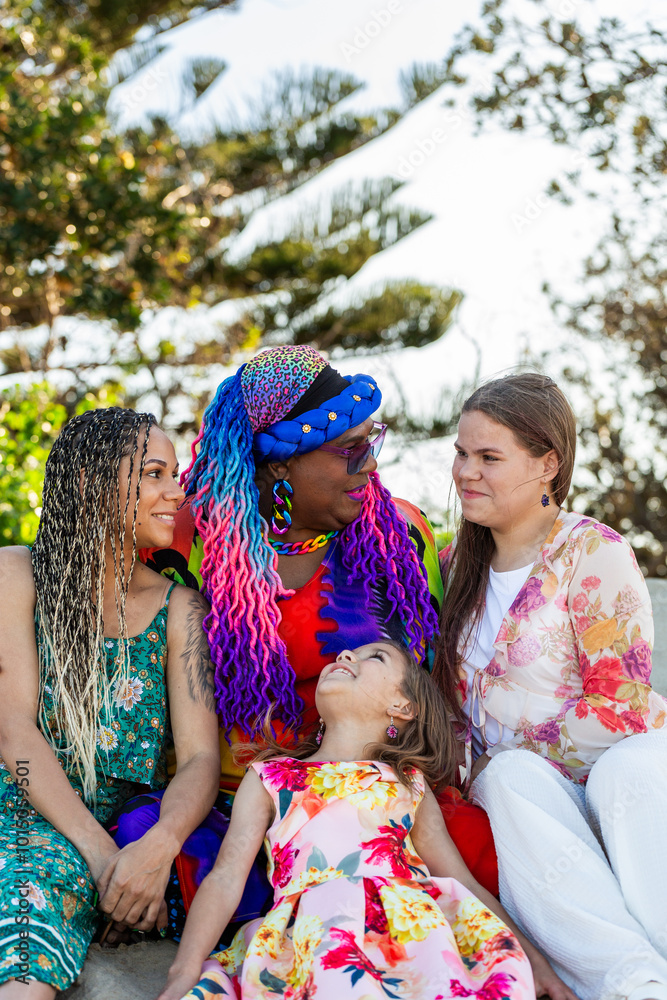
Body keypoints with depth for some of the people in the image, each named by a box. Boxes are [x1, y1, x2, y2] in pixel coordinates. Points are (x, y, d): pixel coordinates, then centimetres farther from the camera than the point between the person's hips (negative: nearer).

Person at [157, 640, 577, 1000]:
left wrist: (532, 958, 12)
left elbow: (465, 885, 26)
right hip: (311, 917, 0)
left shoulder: (410, 786, 30)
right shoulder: (270, 776, 27)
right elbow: (227, 877, 15)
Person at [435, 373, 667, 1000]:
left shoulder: (593, 555, -8)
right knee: (512, 778, -31)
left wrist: (503, 751, -10)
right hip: (518, 784, 4)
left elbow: (617, 711, -13)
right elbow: (450, 689, 21)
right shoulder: (458, 562, 11)